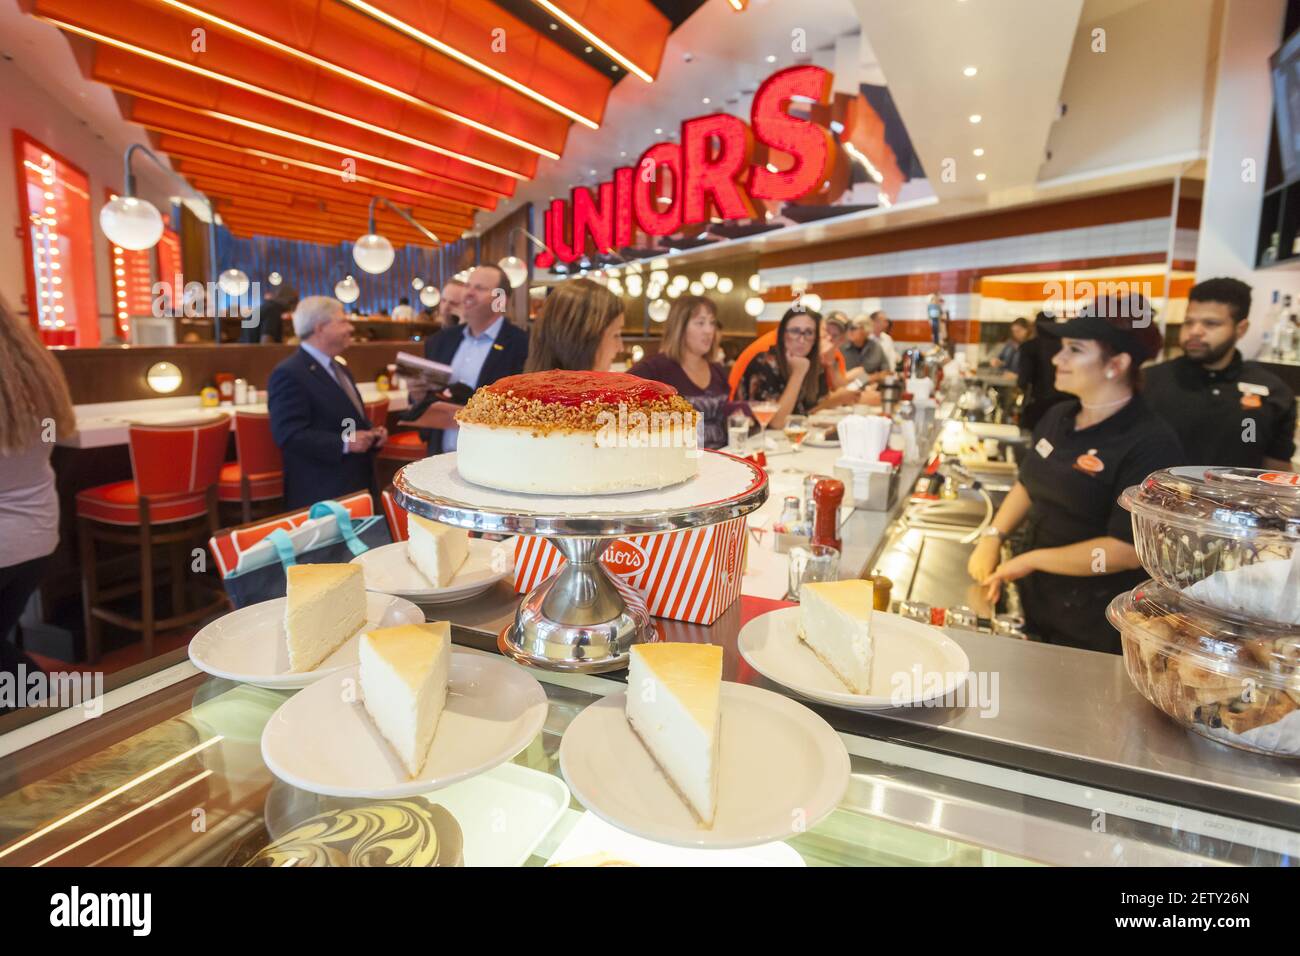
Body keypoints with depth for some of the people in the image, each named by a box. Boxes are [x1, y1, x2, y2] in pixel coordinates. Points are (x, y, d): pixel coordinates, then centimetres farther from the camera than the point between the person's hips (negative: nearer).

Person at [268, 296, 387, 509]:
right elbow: (290, 434, -22)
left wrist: (372, 432, 4)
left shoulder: (339, 368, 18)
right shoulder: (289, 373, -14)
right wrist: (344, 443, -26)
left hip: (358, 483, 9)